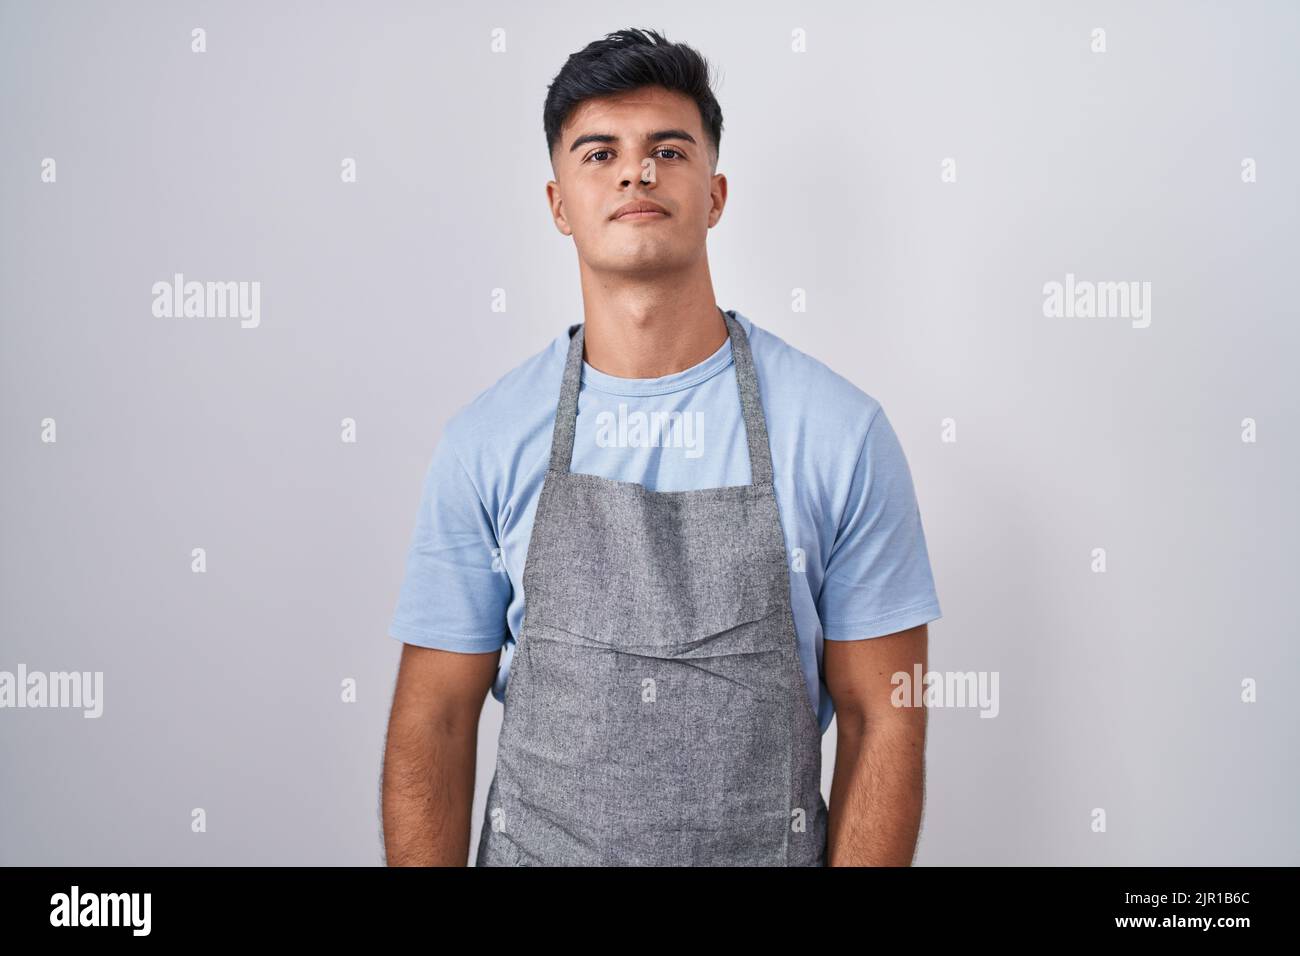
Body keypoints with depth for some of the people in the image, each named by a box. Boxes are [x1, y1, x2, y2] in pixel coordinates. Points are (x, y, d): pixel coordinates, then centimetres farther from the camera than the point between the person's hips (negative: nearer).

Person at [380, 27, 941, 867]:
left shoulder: (842, 429, -11)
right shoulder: (485, 442, -7)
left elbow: (884, 720, -7)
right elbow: (435, 719, -3)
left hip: (771, 850, 0)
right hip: (535, 847, 1)